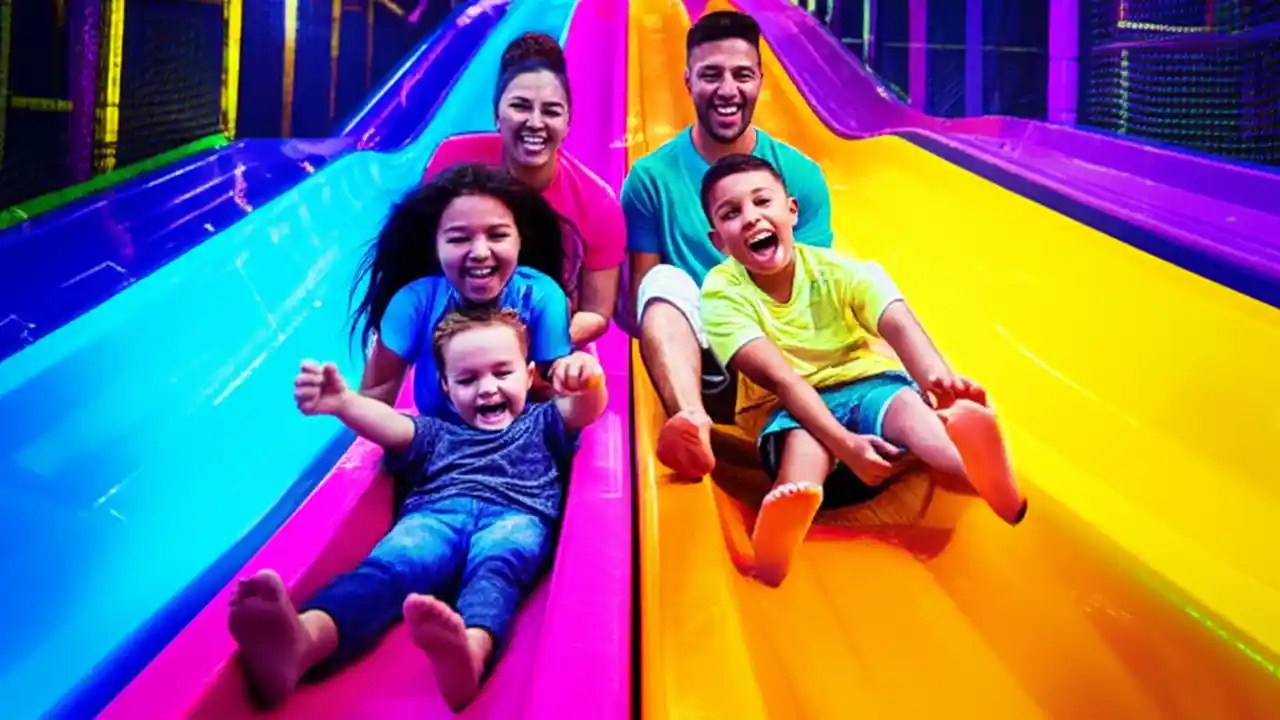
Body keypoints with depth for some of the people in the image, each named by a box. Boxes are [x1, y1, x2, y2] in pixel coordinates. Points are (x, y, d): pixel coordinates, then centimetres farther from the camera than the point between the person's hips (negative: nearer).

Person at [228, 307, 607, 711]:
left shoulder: (542, 425, 34)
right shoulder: (439, 435, 36)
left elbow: (586, 410, 12)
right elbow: (391, 426, 15)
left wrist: (587, 380, -15)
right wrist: (343, 403, -9)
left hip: (515, 514, -1)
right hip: (437, 512, 2)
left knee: (495, 566, -38)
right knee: (391, 563, -32)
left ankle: (470, 651, -72)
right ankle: (302, 640, -63)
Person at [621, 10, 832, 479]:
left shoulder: (801, 175, 3)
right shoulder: (651, 177, 0)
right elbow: (643, 294, 1)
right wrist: (671, 333, -20)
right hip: (693, 358, 0)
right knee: (666, 280, -29)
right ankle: (691, 419, -54)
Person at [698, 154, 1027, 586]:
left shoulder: (838, 270, -11)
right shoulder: (722, 291, -15)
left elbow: (899, 324, -28)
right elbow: (780, 377, -25)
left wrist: (938, 378, -50)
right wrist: (844, 443, -37)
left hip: (867, 384, 1)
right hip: (791, 408, 0)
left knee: (909, 405, -32)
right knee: (805, 438, -35)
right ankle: (787, 512, -69)